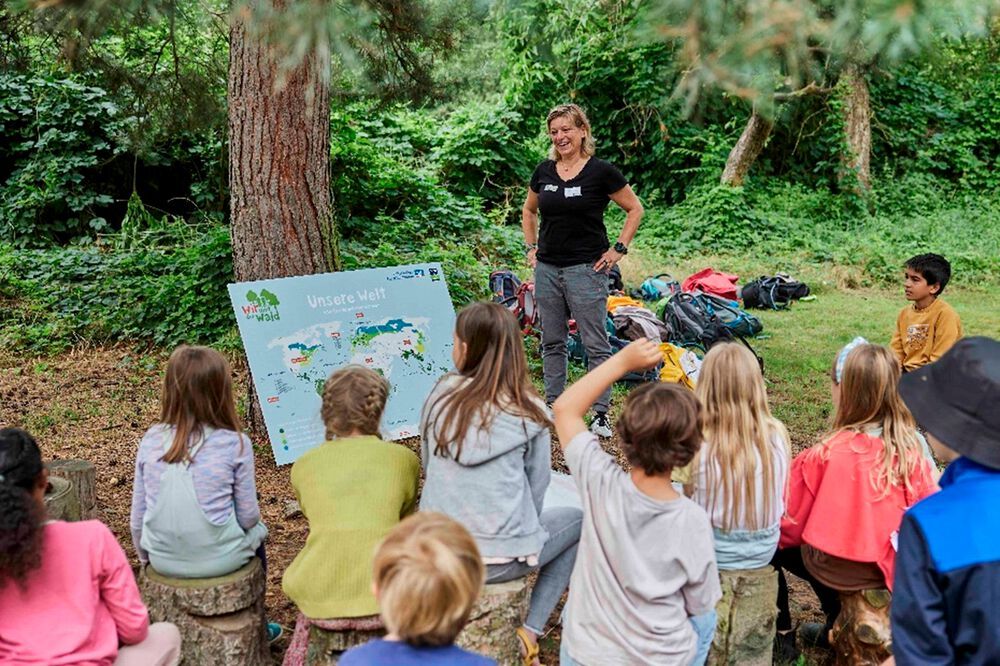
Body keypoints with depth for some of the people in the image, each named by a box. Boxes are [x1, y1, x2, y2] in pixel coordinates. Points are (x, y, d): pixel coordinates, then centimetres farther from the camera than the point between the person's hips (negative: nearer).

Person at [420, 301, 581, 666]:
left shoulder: (440, 397, -2)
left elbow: (428, 469, 9)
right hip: (499, 561, -4)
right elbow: (536, 488, 0)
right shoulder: (528, 411, -9)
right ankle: (529, 632, 14)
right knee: (576, 519, 22)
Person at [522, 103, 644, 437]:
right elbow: (528, 211, 22)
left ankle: (601, 415, 9)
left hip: (586, 269, -5)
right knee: (552, 342, 13)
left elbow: (635, 210, 1)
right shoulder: (544, 171, 6)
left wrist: (619, 249, -4)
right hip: (547, 268, 5)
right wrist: (531, 247, 12)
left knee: (596, 344, 0)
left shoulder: (601, 171, -7)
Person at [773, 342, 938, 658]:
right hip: (891, 568, 5)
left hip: (837, 570, -5)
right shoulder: (911, 450, -15)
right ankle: (833, 631, 45)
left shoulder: (823, 457, -26)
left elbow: (789, 527, -13)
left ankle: (782, 635, 25)